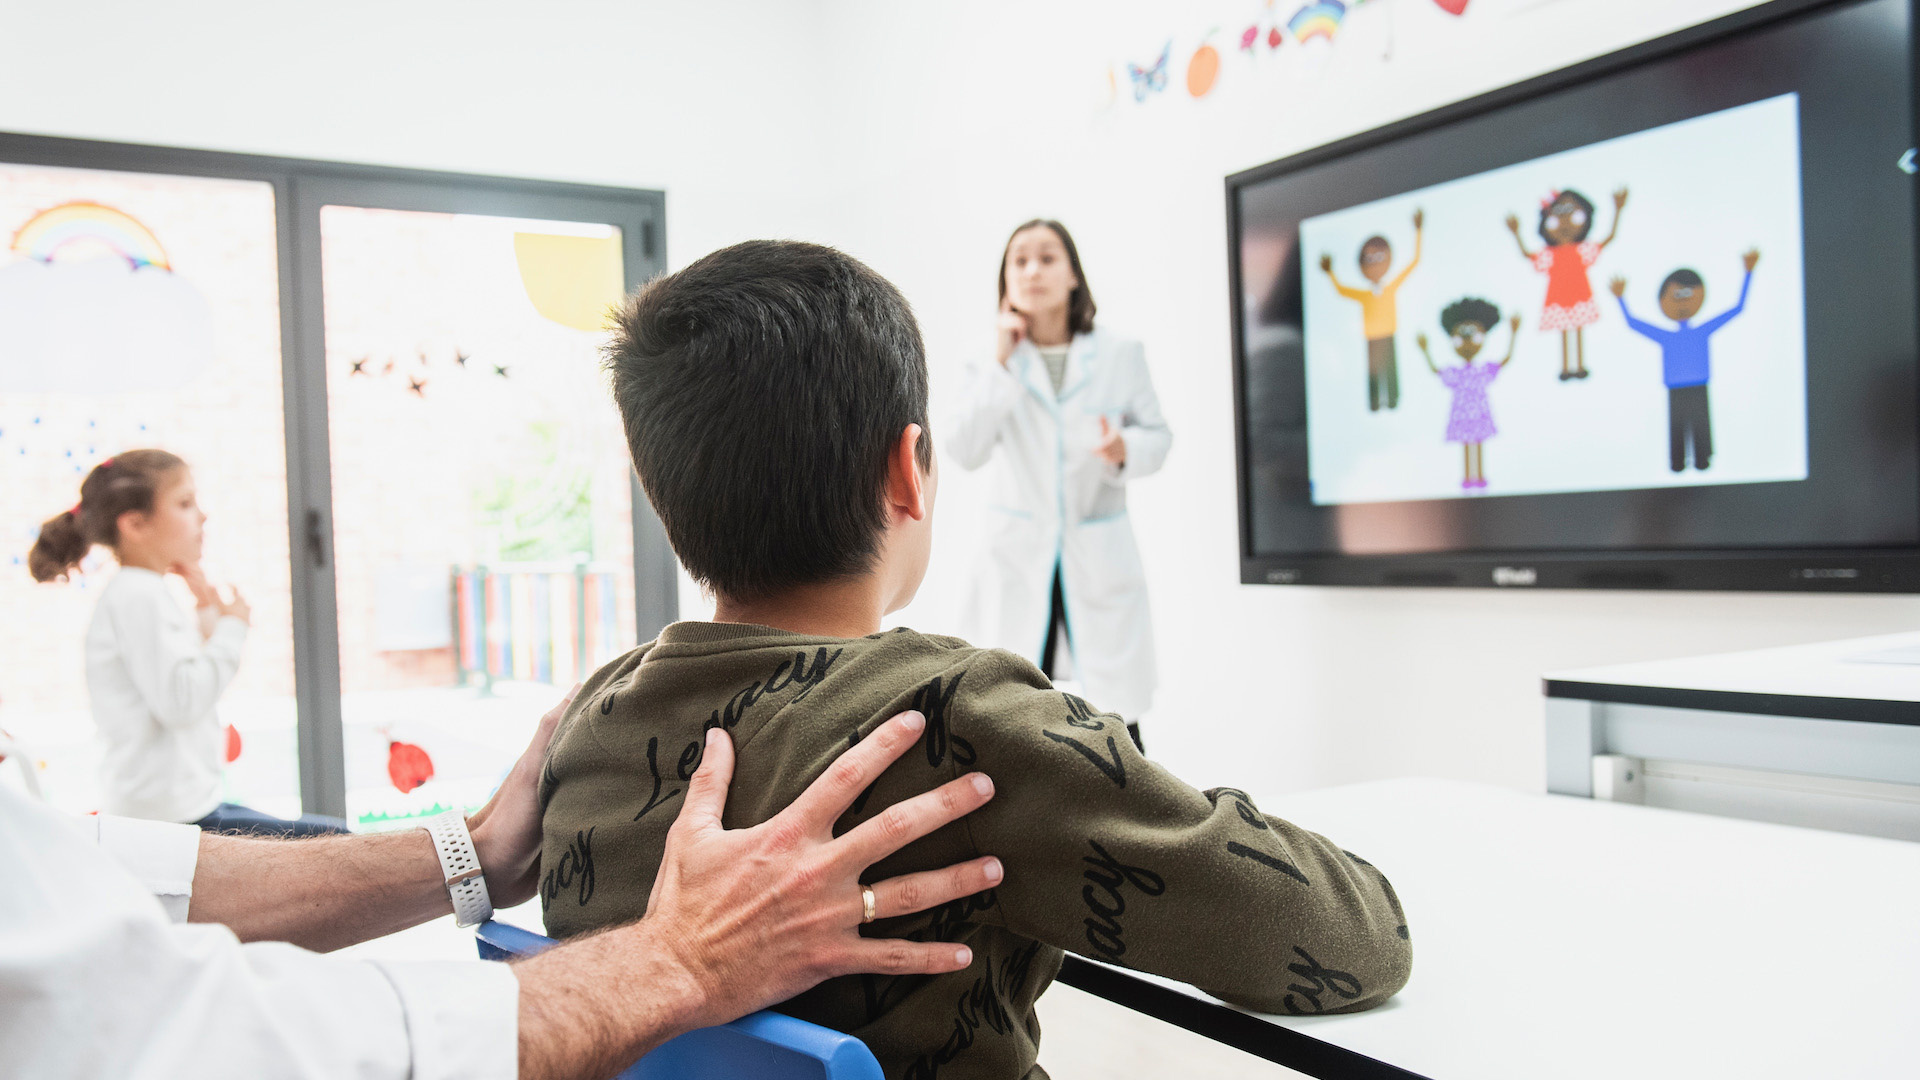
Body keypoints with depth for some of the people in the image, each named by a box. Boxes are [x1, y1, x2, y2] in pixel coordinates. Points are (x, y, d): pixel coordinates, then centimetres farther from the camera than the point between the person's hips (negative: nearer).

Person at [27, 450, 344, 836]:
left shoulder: (140, 594, 16)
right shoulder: (138, 595, -15)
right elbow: (180, 702, -23)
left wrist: (208, 618, 15)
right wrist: (232, 629, -12)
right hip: (172, 815, -11)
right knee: (335, 838, -13)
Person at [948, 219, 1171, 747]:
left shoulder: (1121, 355, 2)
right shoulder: (997, 364, 3)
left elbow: (1158, 435, 6)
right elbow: (964, 451, -9)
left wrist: (1124, 450, -17)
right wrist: (1002, 362, -11)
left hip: (1101, 561, 0)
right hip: (1019, 559, 1)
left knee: (1118, 711, -1)